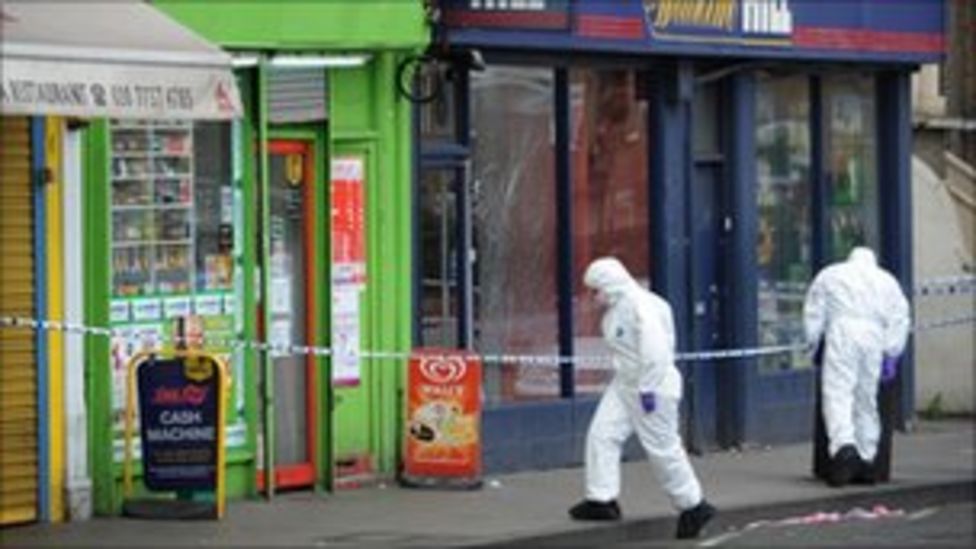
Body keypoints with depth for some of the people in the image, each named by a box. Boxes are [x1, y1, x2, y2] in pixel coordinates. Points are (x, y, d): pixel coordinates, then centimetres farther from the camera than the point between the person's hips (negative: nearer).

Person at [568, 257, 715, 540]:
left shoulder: (641, 306, -21)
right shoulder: (617, 309, 11)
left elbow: (655, 351, -25)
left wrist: (648, 389, -24)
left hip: (652, 386, -10)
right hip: (625, 385, 10)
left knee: (662, 448, -1)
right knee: (602, 434, -1)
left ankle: (693, 506, 12)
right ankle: (602, 499, 0)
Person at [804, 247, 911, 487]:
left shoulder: (829, 275, 17)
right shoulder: (887, 281, 21)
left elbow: (814, 312, 12)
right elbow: (899, 320, 13)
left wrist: (813, 343, 18)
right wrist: (891, 355, 12)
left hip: (841, 334, -2)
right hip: (874, 339, 3)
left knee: (838, 396, -11)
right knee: (867, 400, 8)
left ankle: (844, 446, -33)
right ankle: (866, 461, 8)